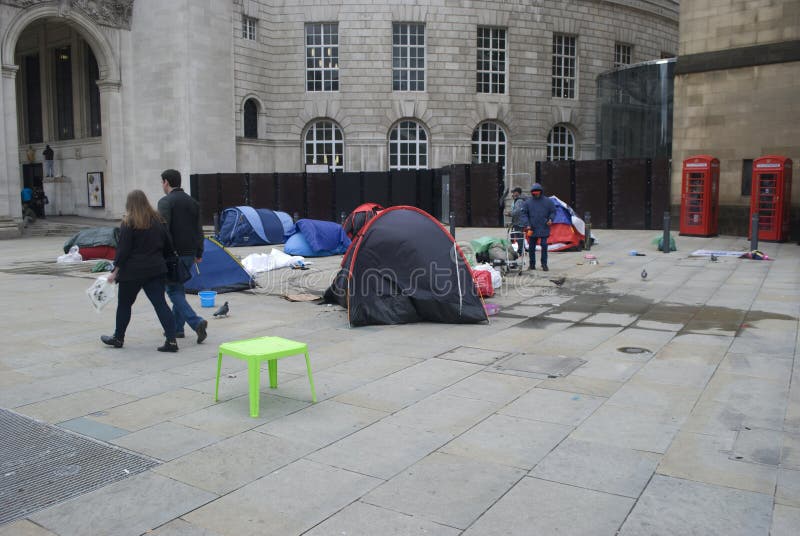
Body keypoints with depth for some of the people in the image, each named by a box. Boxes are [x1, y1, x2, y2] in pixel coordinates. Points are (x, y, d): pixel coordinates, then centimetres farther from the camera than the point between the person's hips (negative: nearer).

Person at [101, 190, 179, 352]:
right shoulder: (157, 220, 7)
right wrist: (161, 260, 24)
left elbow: (123, 249, -11)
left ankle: (118, 338, 28)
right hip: (155, 269, 4)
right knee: (160, 304, 1)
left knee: (124, 304, 13)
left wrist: (115, 271, -5)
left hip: (133, 271, -4)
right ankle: (171, 340, -7)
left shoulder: (129, 223, -9)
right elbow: (167, 246, 11)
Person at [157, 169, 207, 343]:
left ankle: (197, 322, -18)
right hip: (189, 254, 7)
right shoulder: (192, 202, 12)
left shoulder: (165, 202, -11)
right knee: (179, 288, 17)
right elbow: (198, 229, 15)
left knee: (173, 291, -2)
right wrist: (199, 253, 19)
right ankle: (176, 327, 21)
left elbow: (163, 229, -19)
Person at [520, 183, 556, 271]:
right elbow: (523, 214, 2)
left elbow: (553, 211, 12)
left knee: (544, 246, -6)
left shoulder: (547, 201, 3)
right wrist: (527, 224, -8)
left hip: (544, 228, -1)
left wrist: (550, 219, -8)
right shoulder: (528, 202, 2)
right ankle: (532, 265, 19)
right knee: (531, 247, 7)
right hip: (532, 229, 1)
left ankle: (544, 264, 4)